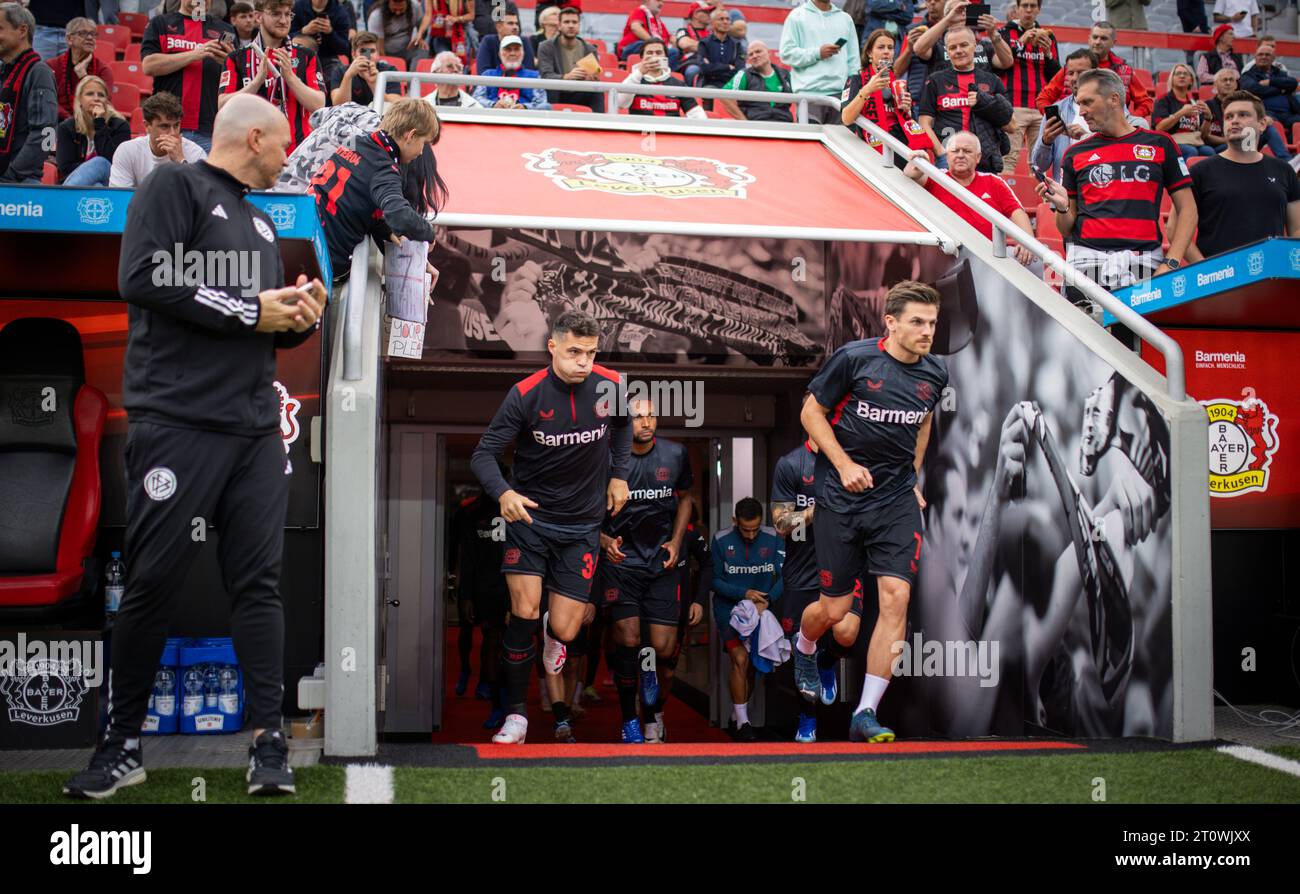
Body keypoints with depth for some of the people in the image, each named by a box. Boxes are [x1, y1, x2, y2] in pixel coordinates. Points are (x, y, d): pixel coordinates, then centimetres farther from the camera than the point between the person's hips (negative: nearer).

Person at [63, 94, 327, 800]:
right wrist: (250, 310, -11)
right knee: (153, 584, -3)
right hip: (179, 424, -7)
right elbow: (142, 278, -15)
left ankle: (269, 744, 3)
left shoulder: (258, 220, 24)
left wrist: (298, 320, 5)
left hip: (256, 430, 7)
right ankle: (121, 748, 7)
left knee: (259, 582, 1)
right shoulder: (175, 187, 1)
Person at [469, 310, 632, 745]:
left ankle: (553, 632, 39)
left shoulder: (610, 386, -9)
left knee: (564, 631, -2)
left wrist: (618, 473, 8)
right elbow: (484, 453, -15)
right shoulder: (525, 394, -16)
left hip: (582, 525, 2)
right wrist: (503, 492, -34)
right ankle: (516, 714, 3)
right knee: (524, 612, -15)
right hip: (530, 515, -2)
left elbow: (625, 421, 16)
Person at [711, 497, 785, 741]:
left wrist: (766, 600, -23)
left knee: (752, 665, 6)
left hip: (761, 610, 3)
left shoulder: (773, 540, -4)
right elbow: (715, 580, -4)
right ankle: (742, 722, -10)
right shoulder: (721, 541, -7)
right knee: (740, 659, -16)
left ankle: (737, 714, 25)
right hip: (729, 609, -3)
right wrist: (744, 594, -17)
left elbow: (784, 576, -7)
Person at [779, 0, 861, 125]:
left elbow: (853, 58, 17)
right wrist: (817, 53, -9)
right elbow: (787, 53, 0)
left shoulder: (845, 18, 19)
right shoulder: (797, 16, 8)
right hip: (809, 92, -3)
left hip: (840, 93, 3)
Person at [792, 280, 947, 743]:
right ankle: (803, 647, 41)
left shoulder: (934, 374, 3)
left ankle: (866, 714, -6)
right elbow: (811, 412, -3)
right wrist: (845, 464, -13)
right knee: (834, 608, 2)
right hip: (840, 498, -3)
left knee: (896, 597, -13)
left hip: (897, 501, 3)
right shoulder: (853, 358, -12)